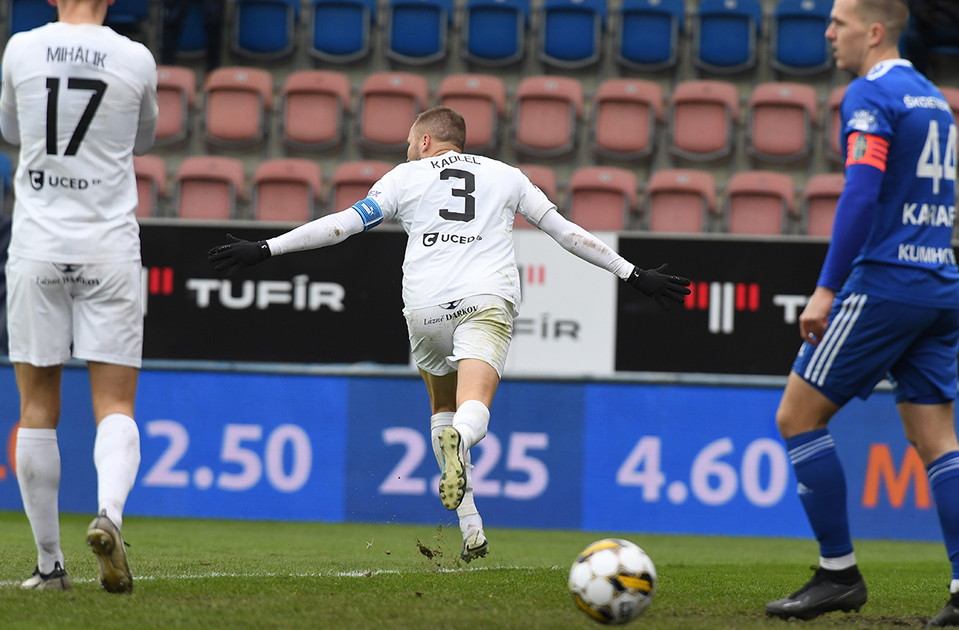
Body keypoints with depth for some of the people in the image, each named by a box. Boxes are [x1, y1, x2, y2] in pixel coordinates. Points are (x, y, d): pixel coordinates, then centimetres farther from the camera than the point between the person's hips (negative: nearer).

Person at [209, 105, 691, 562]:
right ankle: (458, 440, -55)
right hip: (489, 301, 0)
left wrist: (265, 250, 13)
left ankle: (471, 530, 10)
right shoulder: (506, 176, 20)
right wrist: (633, 275, 26)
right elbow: (566, 231, 20)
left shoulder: (406, 177, 15)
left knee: (443, 409, 21)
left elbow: (343, 223, 9)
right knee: (473, 411, -15)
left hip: (426, 308, 0)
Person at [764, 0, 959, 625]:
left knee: (798, 416, 1)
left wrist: (827, 289, -20)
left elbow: (861, 193, -19)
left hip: (884, 285, -8)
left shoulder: (872, 95, -9)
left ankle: (839, 572, 1)